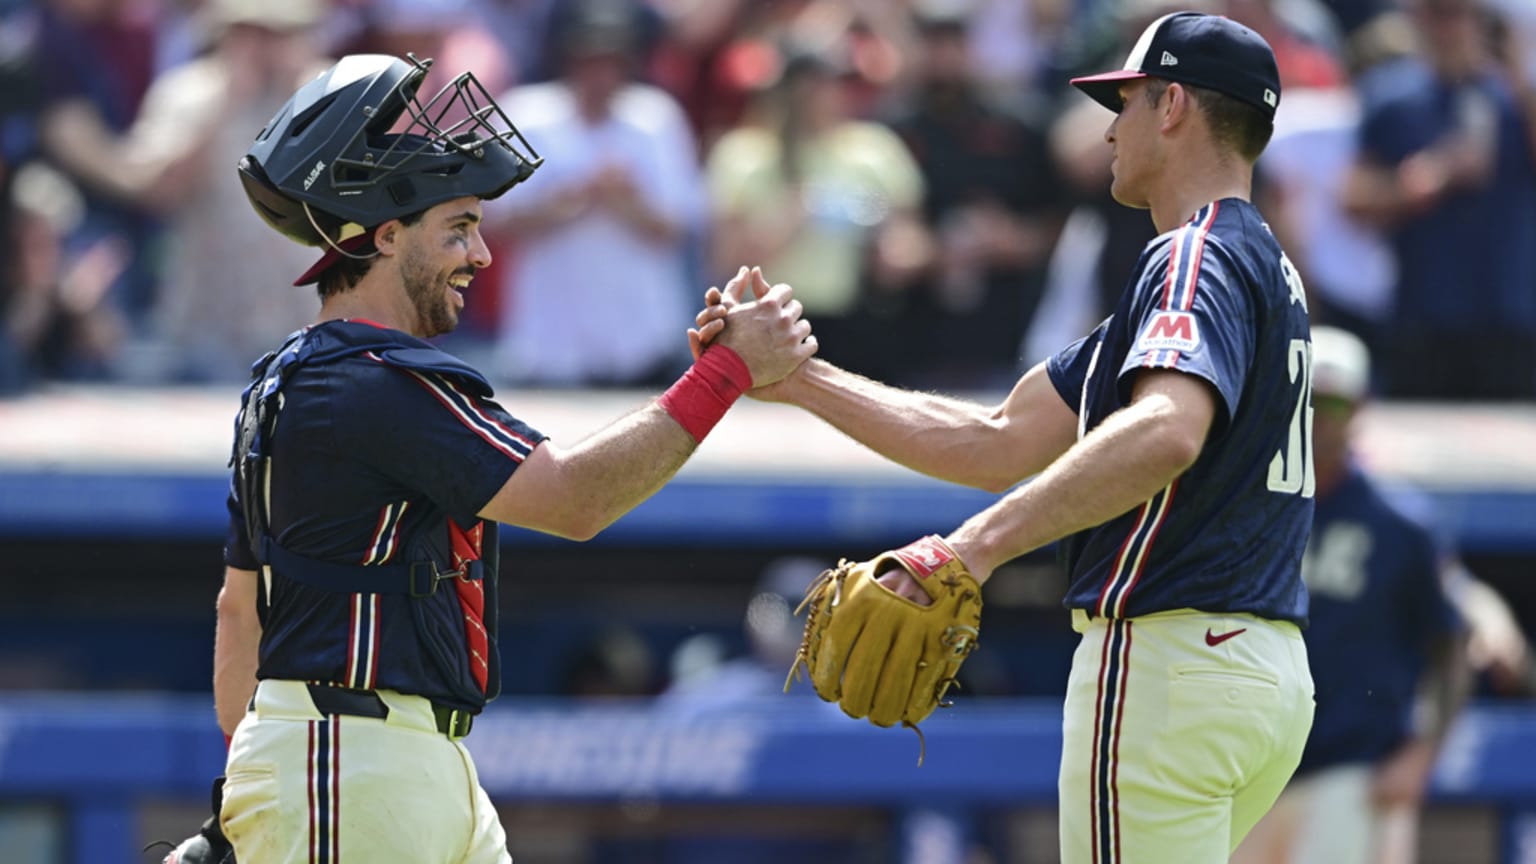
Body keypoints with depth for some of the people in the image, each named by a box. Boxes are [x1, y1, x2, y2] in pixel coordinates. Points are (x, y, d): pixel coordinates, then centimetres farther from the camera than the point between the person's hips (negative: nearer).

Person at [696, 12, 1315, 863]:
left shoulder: (1198, 257, -10)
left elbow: (1165, 432, -33)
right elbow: (1000, 442, 20)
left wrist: (980, 544, -40)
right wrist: (795, 377, 16)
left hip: (1165, 658, -10)